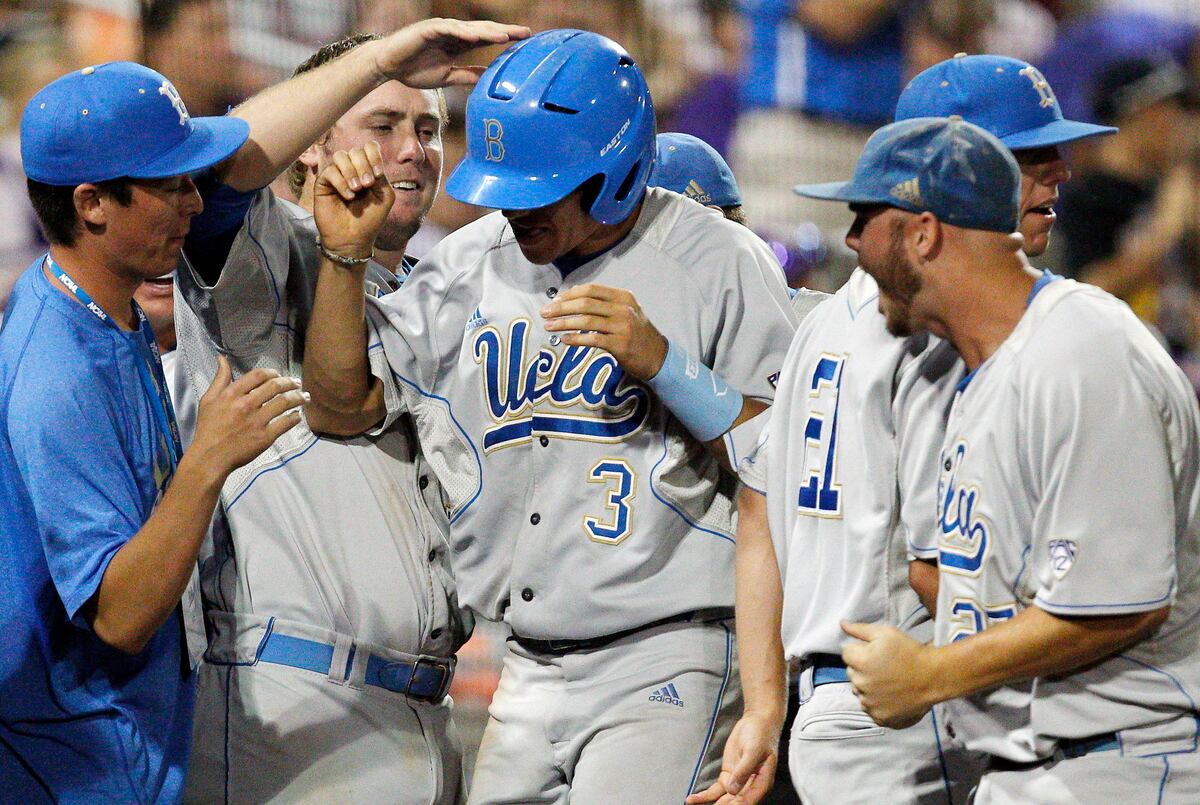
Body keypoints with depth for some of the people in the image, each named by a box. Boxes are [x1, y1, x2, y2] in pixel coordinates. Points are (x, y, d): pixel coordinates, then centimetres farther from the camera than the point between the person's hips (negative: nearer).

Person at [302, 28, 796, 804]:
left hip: (666, 658, -5)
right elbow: (343, 405, 11)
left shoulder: (719, 262, -5)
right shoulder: (470, 262, 10)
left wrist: (661, 362, -19)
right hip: (529, 672, 6)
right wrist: (344, 255, -1)